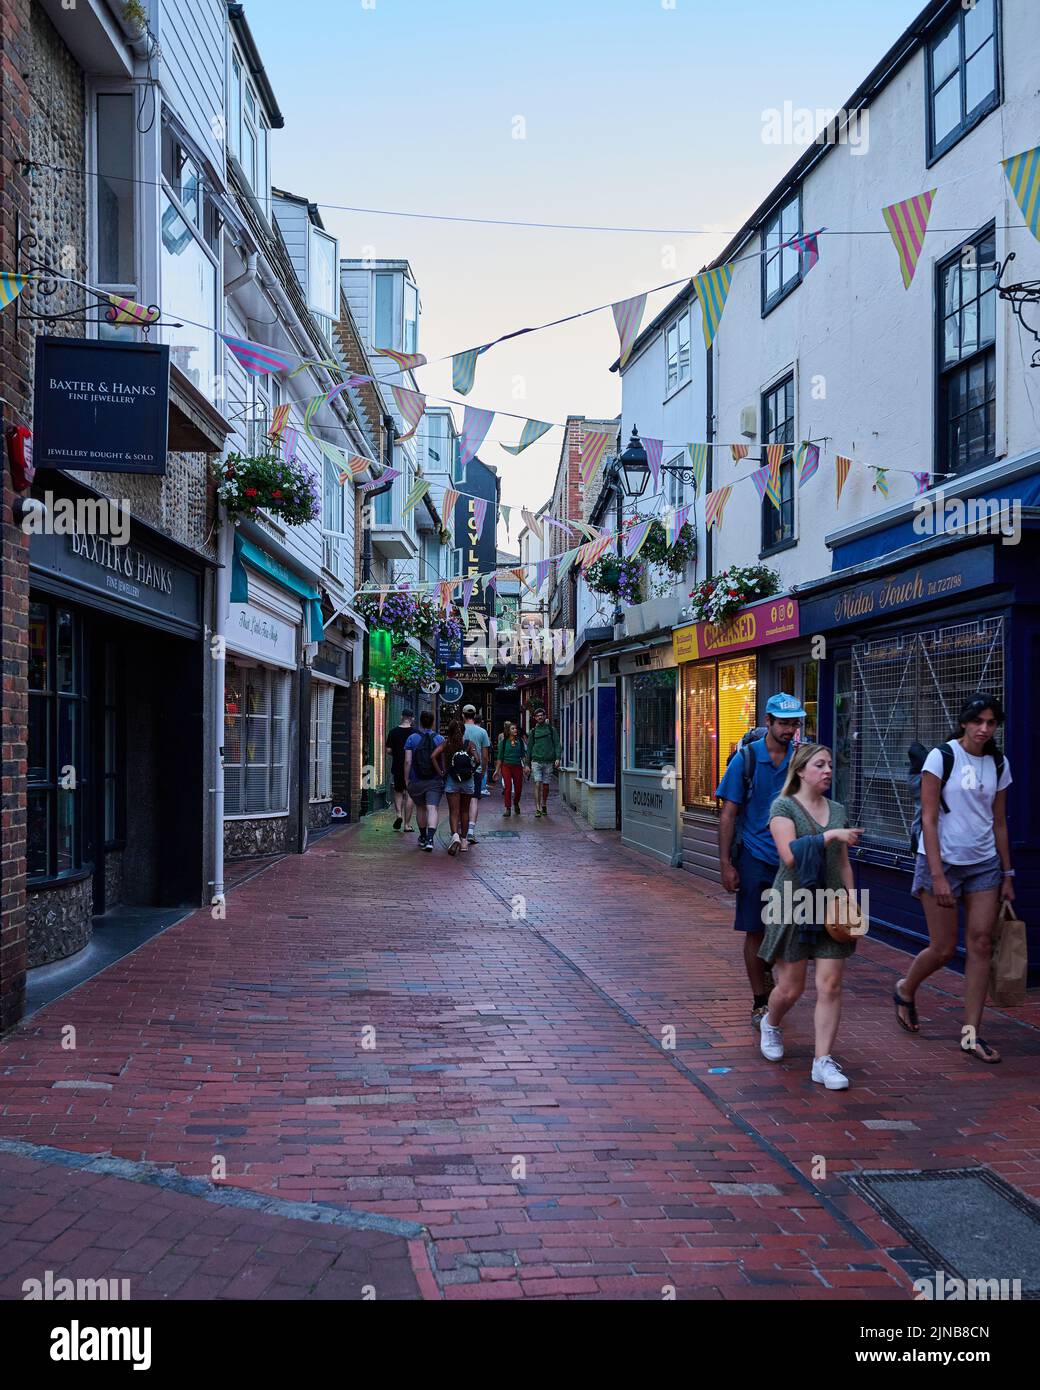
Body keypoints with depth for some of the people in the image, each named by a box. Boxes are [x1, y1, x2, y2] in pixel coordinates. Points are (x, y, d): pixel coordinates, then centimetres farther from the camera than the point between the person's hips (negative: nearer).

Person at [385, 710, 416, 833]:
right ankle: (407, 824, 1)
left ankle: (399, 814, -3)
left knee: (398, 792, 19)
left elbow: (388, 750, -1)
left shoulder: (393, 732, -1)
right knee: (410, 794, 2)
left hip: (397, 767, 2)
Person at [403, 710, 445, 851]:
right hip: (435, 781, 0)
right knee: (432, 809, -7)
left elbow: (408, 761, -6)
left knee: (420, 808, 18)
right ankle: (430, 839, -24)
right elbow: (444, 761, 2)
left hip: (416, 781, 1)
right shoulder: (439, 739, 1)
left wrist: (406, 779, 1)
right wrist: (443, 776, 15)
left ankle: (423, 837, 31)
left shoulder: (412, 738, -2)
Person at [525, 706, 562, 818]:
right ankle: (538, 809, -13)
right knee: (538, 784, -11)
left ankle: (544, 806, 25)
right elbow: (529, 747, 14)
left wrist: (558, 758, -10)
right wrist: (528, 764, 12)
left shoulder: (551, 729, 6)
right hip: (536, 761, 0)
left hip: (548, 761, 0)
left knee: (545, 785, 7)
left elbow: (557, 744, 3)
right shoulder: (533, 731, 9)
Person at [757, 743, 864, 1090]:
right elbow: (789, 854, -17)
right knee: (791, 988, 4)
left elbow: (844, 863, 17)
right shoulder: (783, 807, -4)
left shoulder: (837, 810, 12)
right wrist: (830, 836, -21)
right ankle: (770, 1024, 37)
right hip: (794, 905, -4)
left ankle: (823, 1061, 3)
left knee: (830, 986, -3)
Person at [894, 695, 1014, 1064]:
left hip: (985, 864, 5)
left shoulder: (998, 764, 6)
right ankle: (905, 990, 30)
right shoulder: (941, 757, -10)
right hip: (942, 860, -5)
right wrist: (937, 875, -17)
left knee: (981, 944, -1)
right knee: (943, 949, 0)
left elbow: (999, 824, 12)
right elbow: (929, 819, -12)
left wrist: (1007, 875, 10)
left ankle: (971, 1032, 5)